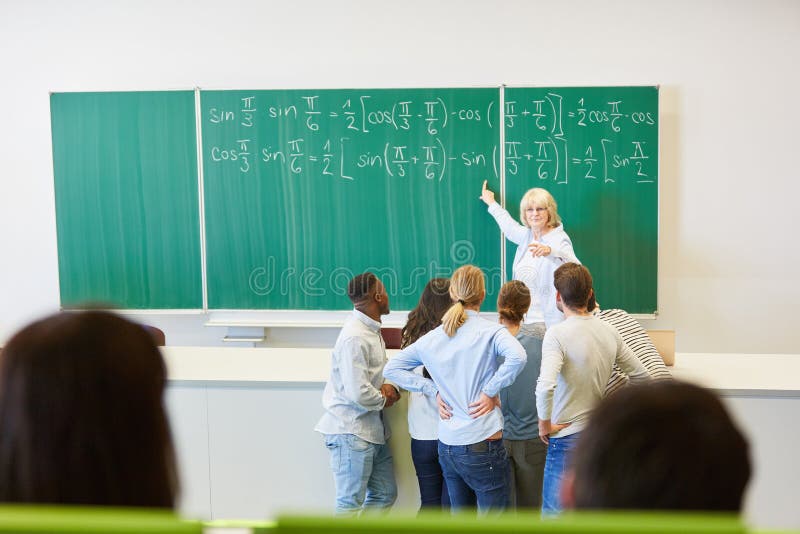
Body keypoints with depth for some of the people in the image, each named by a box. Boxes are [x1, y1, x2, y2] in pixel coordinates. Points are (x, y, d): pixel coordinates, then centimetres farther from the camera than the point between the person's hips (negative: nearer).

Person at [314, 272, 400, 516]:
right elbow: (358, 393, -26)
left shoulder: (372, 331, 11)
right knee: (350, 503, -1)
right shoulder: (355, 337, -21)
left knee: (385, 494, 16)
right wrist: (384, 399, -7)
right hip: (351, 432, -10)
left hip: (372, 430, 10)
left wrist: (388, 388, -2)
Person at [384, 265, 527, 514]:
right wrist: (490, 391, -15)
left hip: (447, 445, 6)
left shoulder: (432, 338, 7)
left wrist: (434, 390, 6)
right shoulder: (490, 331, -9)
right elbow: (517, 356, -29)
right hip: (482, 443, -6)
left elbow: (391, 368, 12)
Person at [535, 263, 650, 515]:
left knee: (554, 513, 3)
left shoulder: (557, 334, -16)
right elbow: (642, 376, 10)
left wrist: (545, 424, -15)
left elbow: (545, 387, -30)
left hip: (567, 437, -6)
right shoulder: (609, 331, 3)